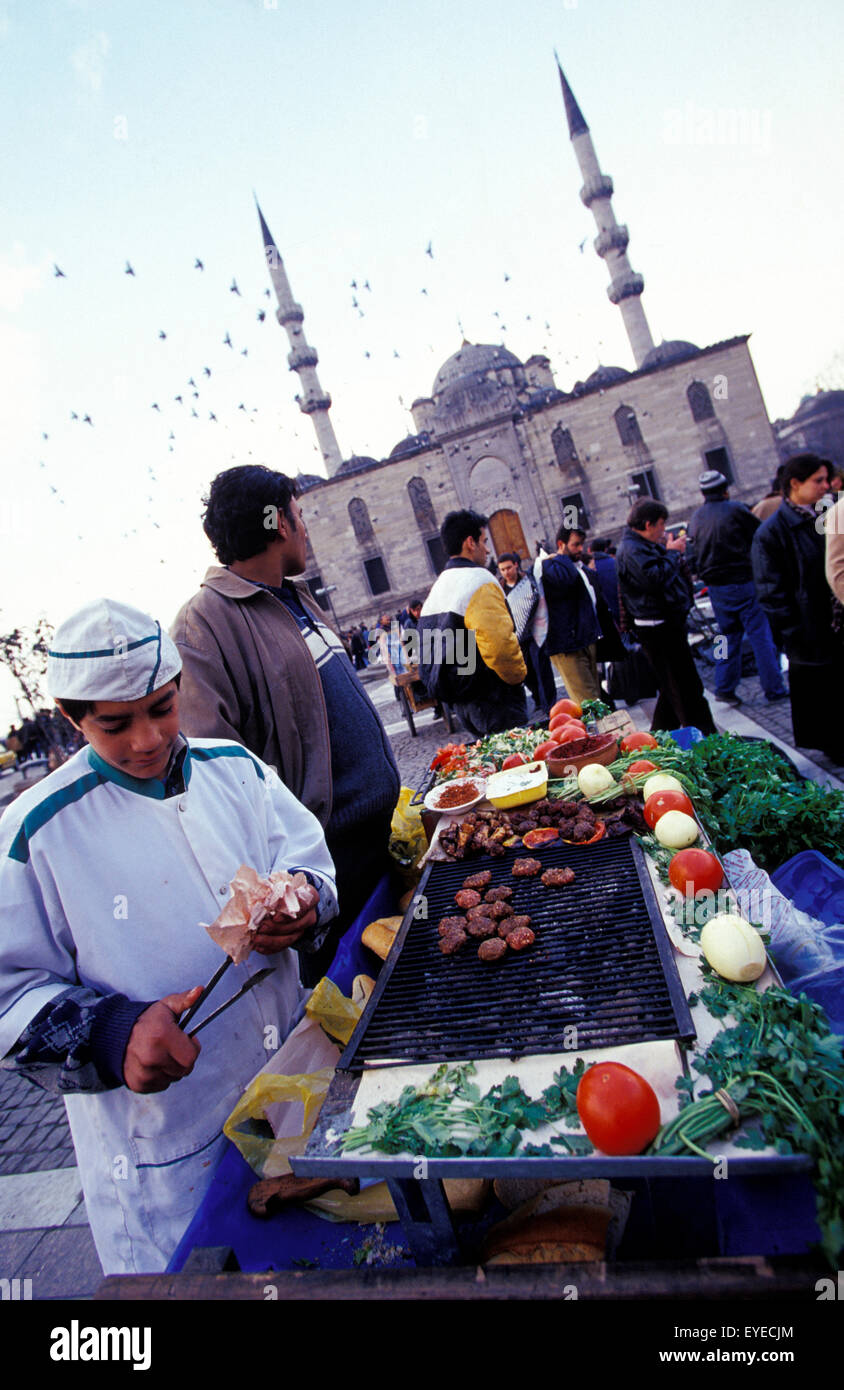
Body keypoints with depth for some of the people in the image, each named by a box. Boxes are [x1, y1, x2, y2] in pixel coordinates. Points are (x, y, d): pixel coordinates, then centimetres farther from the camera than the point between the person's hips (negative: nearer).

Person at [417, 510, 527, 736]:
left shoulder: (437, 586, 14)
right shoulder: (478, 579, -14)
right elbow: (500, 641, -24)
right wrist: (518, 673, -7)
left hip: (462, 702, 9)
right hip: (492, 700, -9)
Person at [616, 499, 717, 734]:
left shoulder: (643, 545, 16)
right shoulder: (632, 550, -17)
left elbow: (663, 570, 25)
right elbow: (655, 578, -29)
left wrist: (670, 551, 9)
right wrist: (672, 553, -15)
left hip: (667, 622, 11)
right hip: (658, 628, -11)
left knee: (673, 686, 20)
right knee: (687, 688, -6)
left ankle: (661, 734, 30)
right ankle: (703, 734, 0)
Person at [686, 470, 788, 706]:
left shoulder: (695, 518, 7)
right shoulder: (735, 509, -10)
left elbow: (693, 556, 12)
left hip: (715, 587, 6)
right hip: (742, 582, -5)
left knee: (728, 636, 16)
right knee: (760, 635, 1)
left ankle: (724, 688, 13)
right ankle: (773, 689, 3)